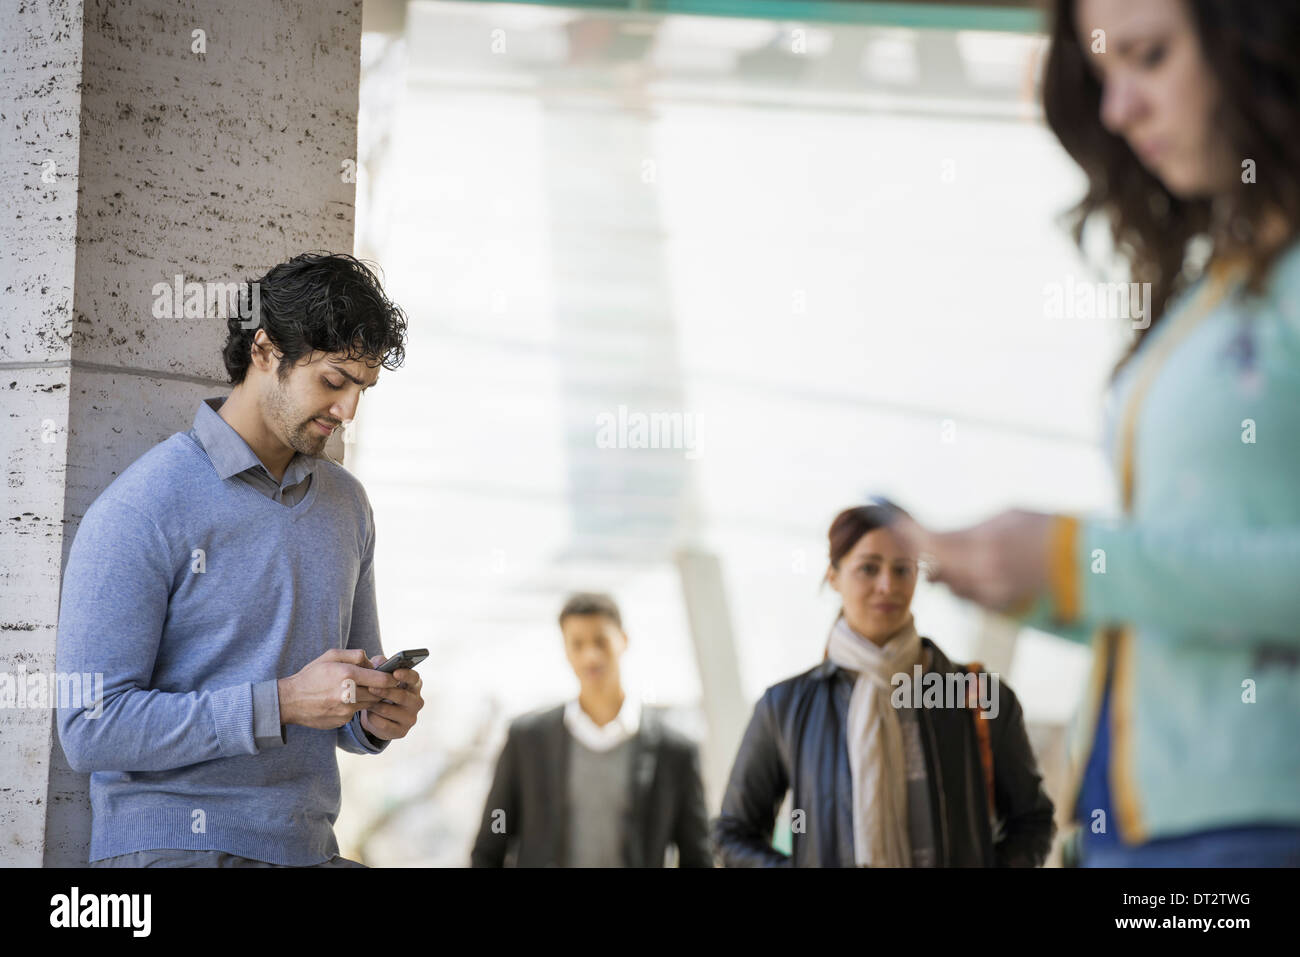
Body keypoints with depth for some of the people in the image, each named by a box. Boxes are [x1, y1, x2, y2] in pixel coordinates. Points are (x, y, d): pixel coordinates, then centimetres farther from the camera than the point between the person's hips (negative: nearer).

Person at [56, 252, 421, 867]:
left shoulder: (348, 505, 14)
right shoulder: (138, 510, -9)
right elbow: (89, 728, -15)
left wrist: (376, 717, 0)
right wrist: (282, 703, -20)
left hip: (306, 850, 6)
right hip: (170, 845, -6)